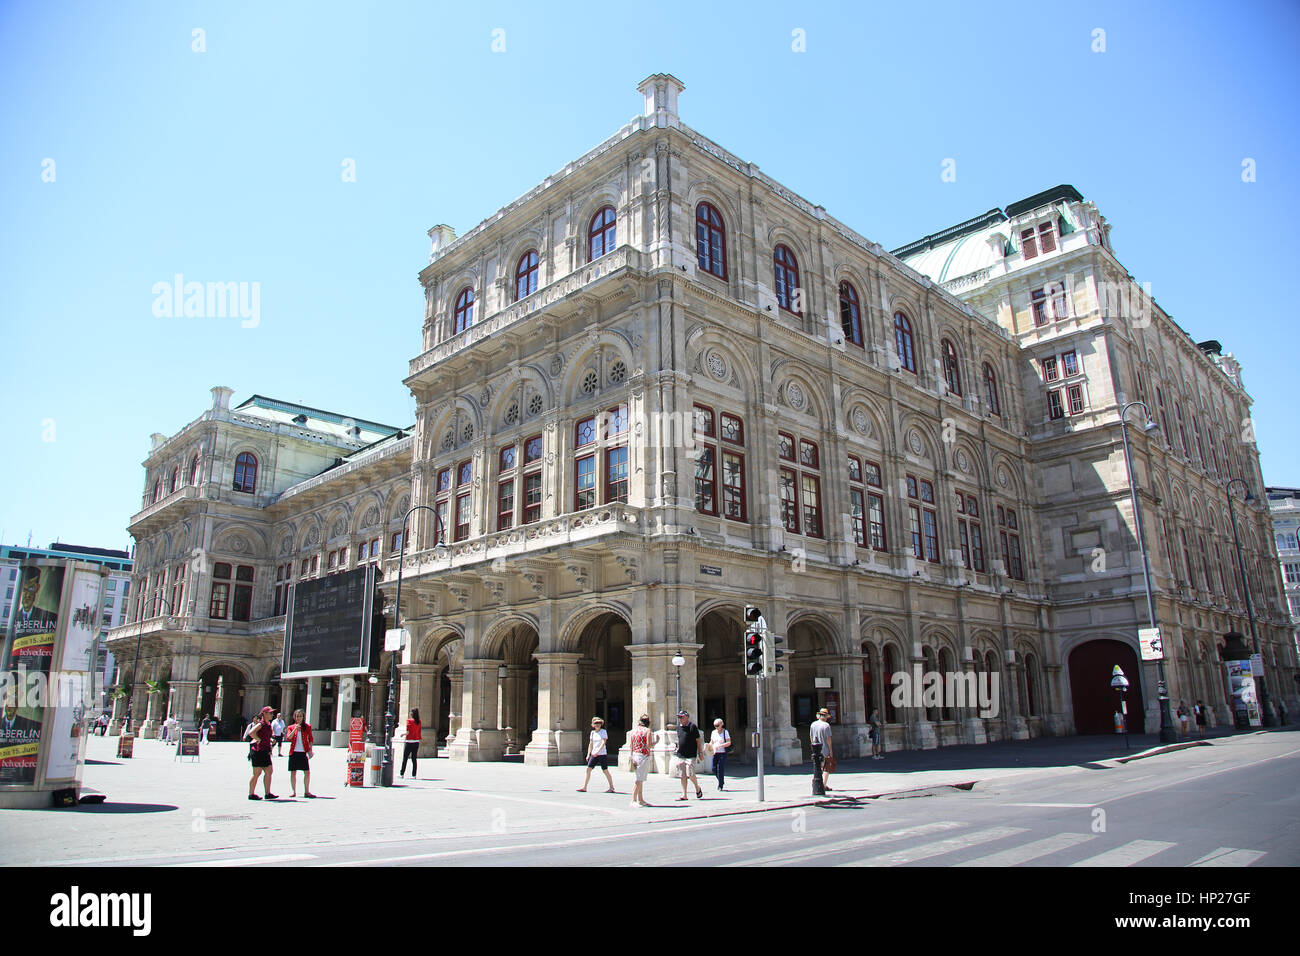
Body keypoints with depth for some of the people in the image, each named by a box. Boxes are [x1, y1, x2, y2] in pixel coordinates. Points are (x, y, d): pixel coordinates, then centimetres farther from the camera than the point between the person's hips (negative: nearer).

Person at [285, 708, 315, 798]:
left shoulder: (307, 727, 7)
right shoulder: (291, 727, 8)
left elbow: (310, 739, 9)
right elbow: (288, 738, -7)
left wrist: (310, 750, 0)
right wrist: (295, 729, -18)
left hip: (304, 752, 0)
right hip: (294, 752, 0)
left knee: (307, 772, -3)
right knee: (293, 772, 4)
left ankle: (306, 792, 5)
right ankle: (293, 791, 16)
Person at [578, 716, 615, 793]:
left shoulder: (603, 732, -5)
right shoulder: (593, 732, 10)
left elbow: (603, 743, -14)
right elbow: (591, 744, 15)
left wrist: (597, 752, -23)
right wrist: (588, 754, 11)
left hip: (602, 754, -5)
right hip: (594, 754, 5)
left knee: (605, 771, -1)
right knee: (588, 769, -3)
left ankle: (612, 788, 10)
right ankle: (584, 787, 2)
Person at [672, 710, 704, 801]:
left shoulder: (692, 727, -8)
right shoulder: (679, 727, 10)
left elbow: (698, 740, -5)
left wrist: (700, 753, -6)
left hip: (690, 755, -6)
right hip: (680, 755, 6)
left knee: (690, 774, -10)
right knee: (683, 776, 6)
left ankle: (697, 788, 16)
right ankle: (684, 795, 12)